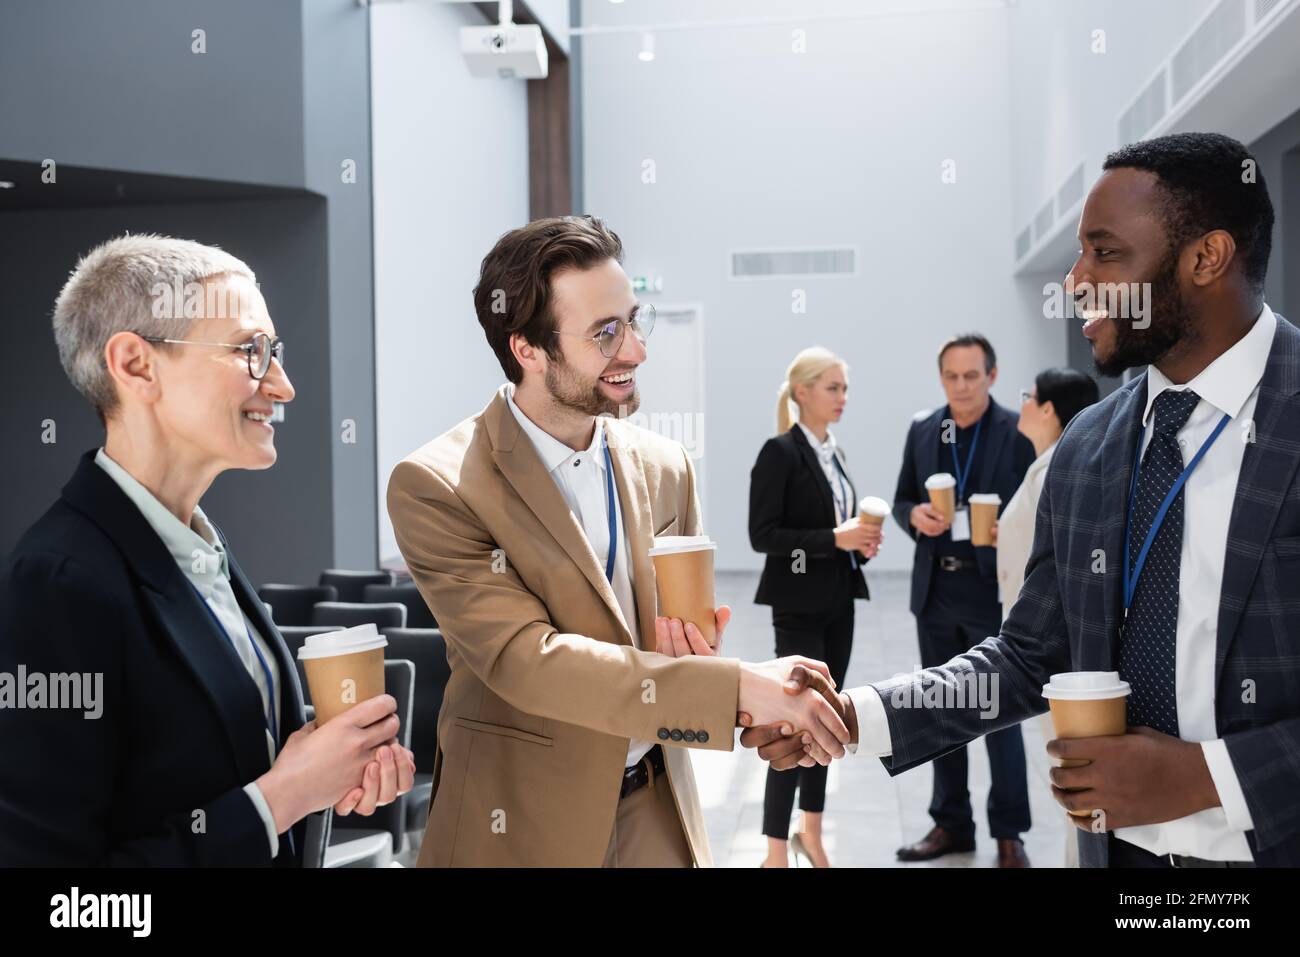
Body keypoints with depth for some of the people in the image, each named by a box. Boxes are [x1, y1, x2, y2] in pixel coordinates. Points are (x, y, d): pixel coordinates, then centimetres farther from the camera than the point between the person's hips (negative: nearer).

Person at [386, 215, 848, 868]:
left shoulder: (665, 467, 1)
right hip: (522, 822, -4)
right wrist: (740, 687, -29)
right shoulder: (435, 487, -16)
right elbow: (524, 659, -25)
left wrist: (693, 640, -14)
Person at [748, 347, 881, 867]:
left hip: (839, 604, 8)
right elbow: (762, 535, -17)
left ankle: (811, 831, 25)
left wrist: (860, 542, -1)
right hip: (799, 607, -8)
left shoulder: (834, 452, 12)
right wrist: (834, 538, -22)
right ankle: (776, 852, 0)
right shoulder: (780, 452, -12)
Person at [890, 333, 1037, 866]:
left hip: (994, 591, -4)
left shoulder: (1019, 433, -5)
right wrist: (915, 515, -10)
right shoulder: (921, 431, 7)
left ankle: (1009, 833, 14)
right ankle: (951, 823, 23)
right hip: (935, 590, 4)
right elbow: (902, 501, 11)